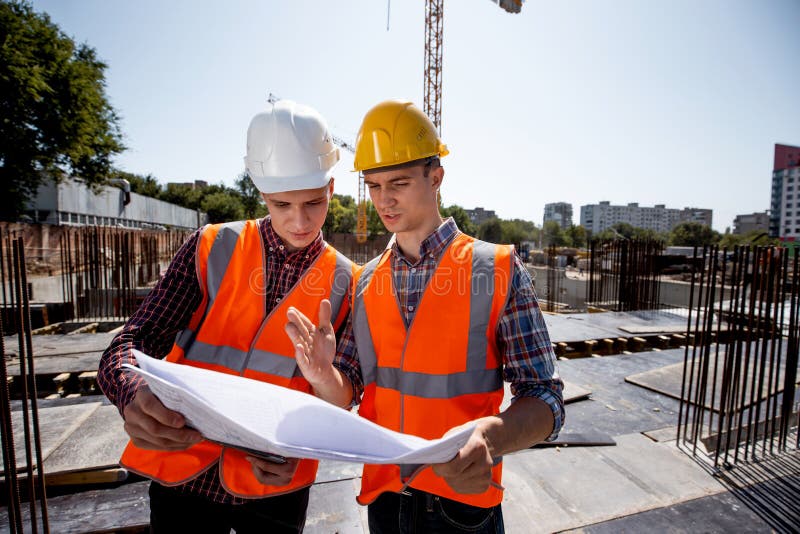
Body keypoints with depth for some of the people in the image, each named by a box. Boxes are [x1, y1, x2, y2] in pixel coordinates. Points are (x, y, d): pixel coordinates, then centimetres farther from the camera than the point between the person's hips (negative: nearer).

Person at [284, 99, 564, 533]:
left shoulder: (498, 270, -14)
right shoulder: (366, 282, -2)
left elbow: (544, 402, -14)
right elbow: (347, 394, -1)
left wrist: (489, 435, -33)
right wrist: (323, 374, -22)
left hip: (461, 498, -3)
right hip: (381, 495, 4)